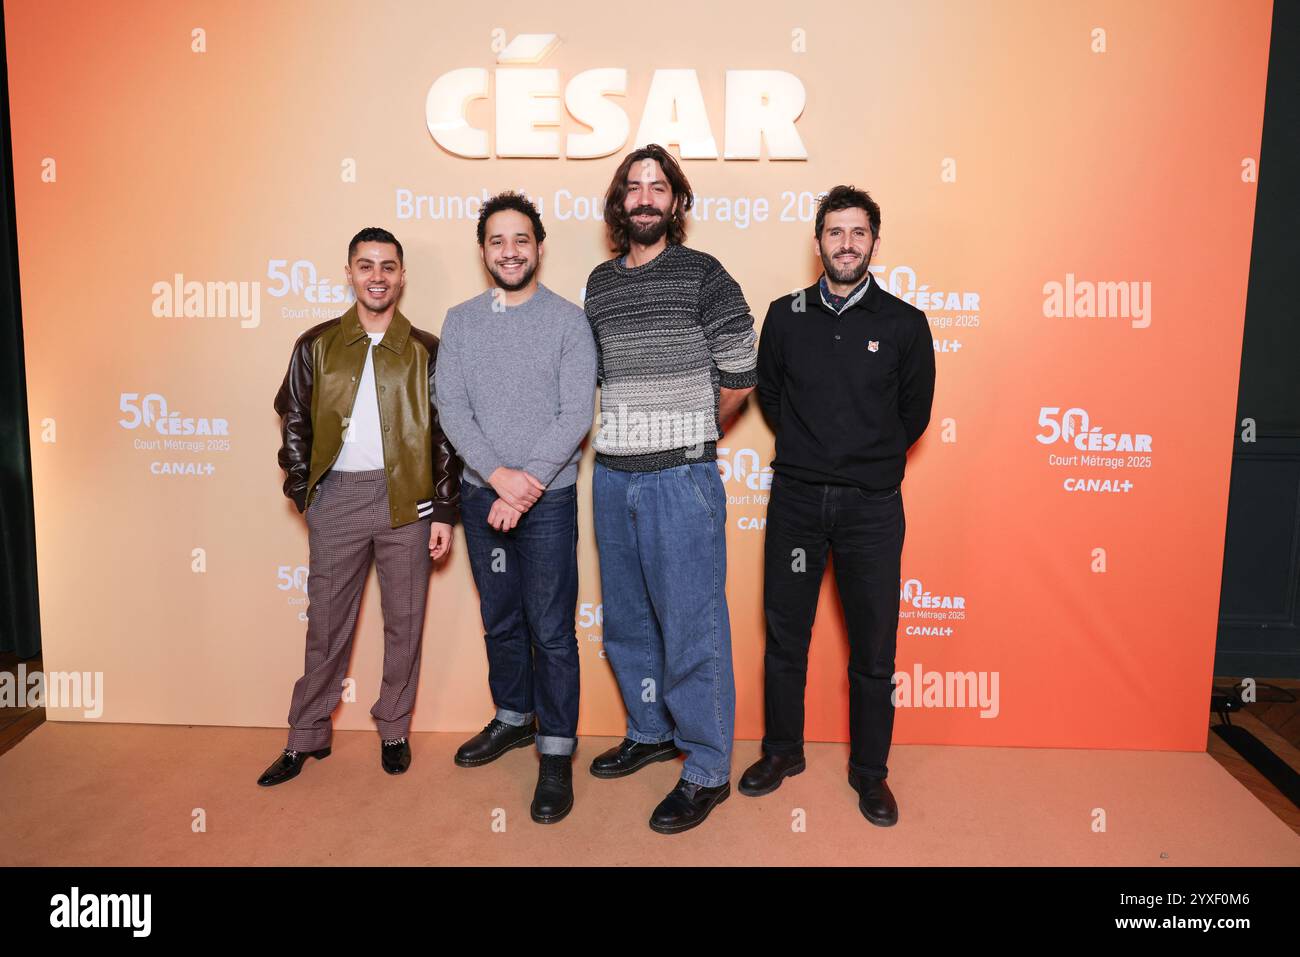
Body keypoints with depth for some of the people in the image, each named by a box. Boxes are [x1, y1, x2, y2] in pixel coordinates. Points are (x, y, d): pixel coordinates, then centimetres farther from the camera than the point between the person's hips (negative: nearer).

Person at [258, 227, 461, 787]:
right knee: (326, 622, 8)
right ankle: (306, 737, 21)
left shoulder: (426, 351, 3)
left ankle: (394, 730, 23)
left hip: (406, 500, 0)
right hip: (336, 497, 1)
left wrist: (444, 512, -2)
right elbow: (294, 422, 11)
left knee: (403, 620, 7)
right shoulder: (316, 346, 6)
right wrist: (304, 491, 2)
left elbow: (444, 435, 3)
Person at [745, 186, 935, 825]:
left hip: (872, 507, -1)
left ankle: (869, 772, 23)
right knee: (785, 635, 11)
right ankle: (782, 750, 30)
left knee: (873, 649, 5)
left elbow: (915, 412, 9)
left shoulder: (904, 323, -1)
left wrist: (871, 461, 12)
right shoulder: (785, 316, 3)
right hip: (795, 499, 2)